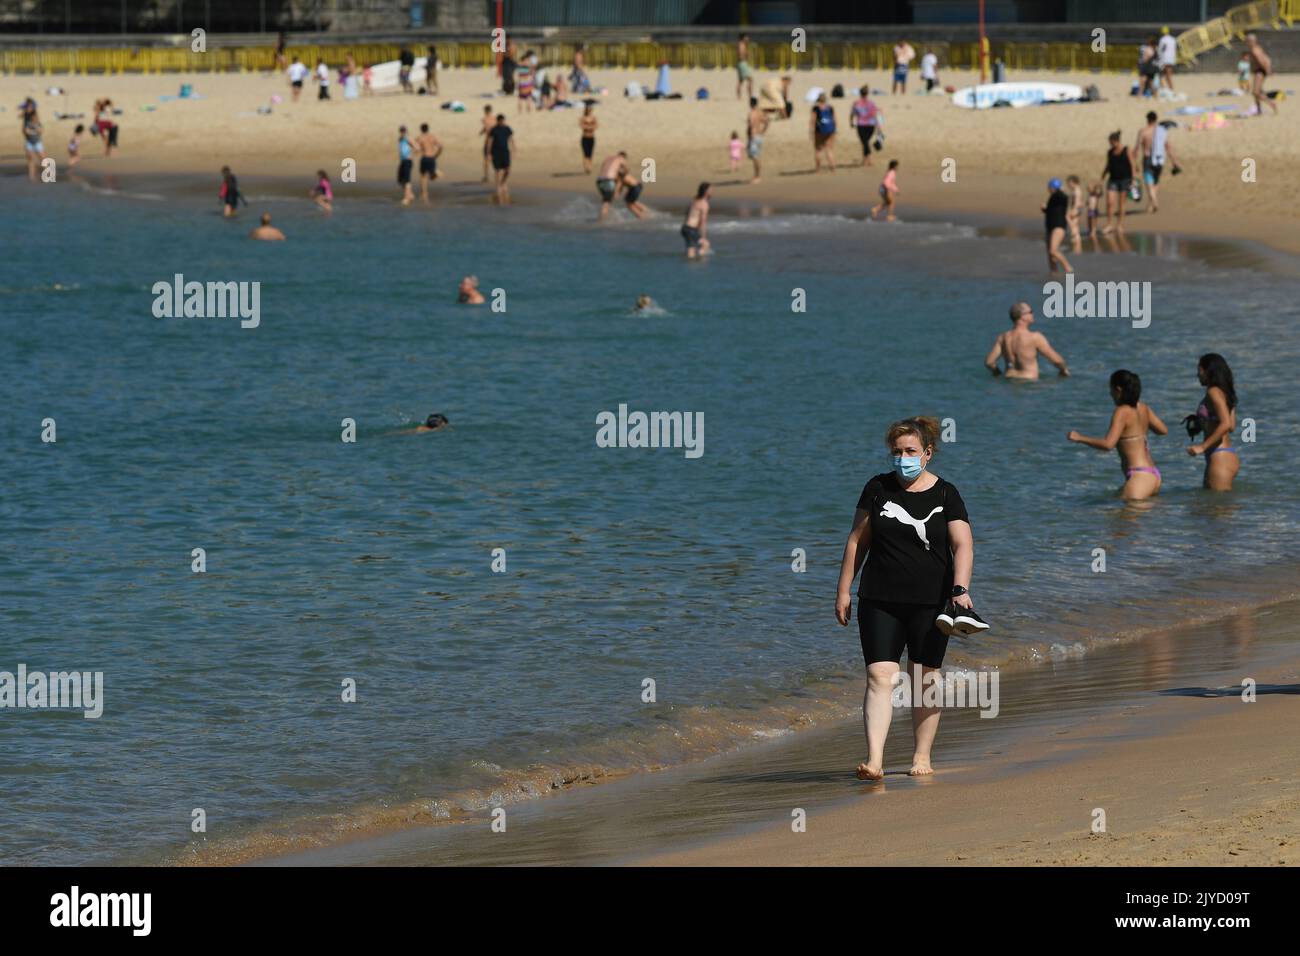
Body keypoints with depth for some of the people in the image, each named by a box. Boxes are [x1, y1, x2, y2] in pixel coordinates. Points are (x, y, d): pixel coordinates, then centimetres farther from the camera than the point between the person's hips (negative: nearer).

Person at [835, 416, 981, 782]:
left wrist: (960, 589, -22)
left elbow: (963, 545, -7)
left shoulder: (945, 495, 0)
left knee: (925, 679, 6)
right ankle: (874, 761, -17)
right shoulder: (878, 489, 5)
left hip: (930, 601, -1)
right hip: (879, 600, 1)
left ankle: (922, 758, 18)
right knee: (879, 676, -10)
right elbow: (857, 541, 10)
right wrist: (844, 590, 6)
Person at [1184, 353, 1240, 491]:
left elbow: (1226, 424, -23)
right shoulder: (1225, 392, 15)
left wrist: (1202, 446, -23)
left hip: (1220, 458, -10)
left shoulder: (1214, 392, -13)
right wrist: (1200, 423, 24)